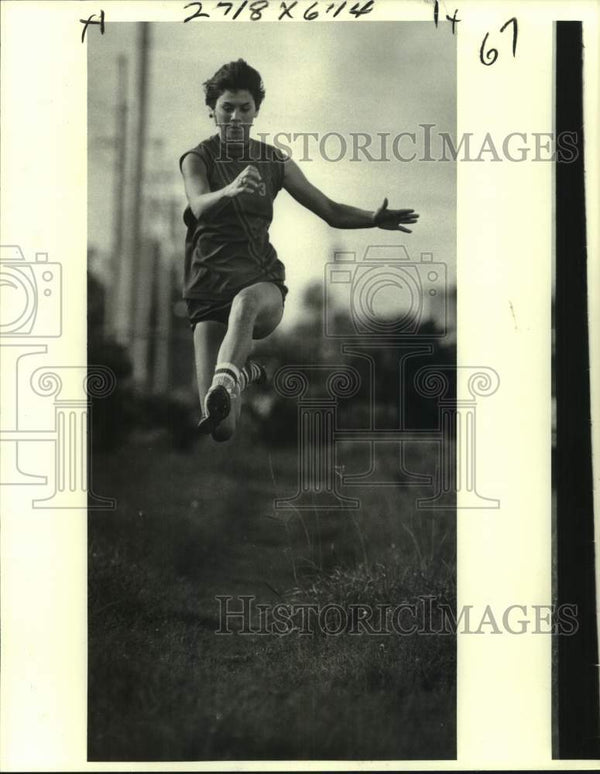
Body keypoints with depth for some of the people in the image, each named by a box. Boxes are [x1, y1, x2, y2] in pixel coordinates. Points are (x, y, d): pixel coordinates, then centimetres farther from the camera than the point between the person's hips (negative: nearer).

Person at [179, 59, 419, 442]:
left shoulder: (275, 162, 11)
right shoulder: (198, 159, 1)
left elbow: (330, 210, 13)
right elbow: (200, 205, -21)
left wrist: (374, 218, -7)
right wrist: (230, 191, -44)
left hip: (262, 283, 1)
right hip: (210, 290, -1)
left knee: (246, 302, -40)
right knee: (221, 428, -11)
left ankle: (226, 382, -58)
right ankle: (244, 371, 21)